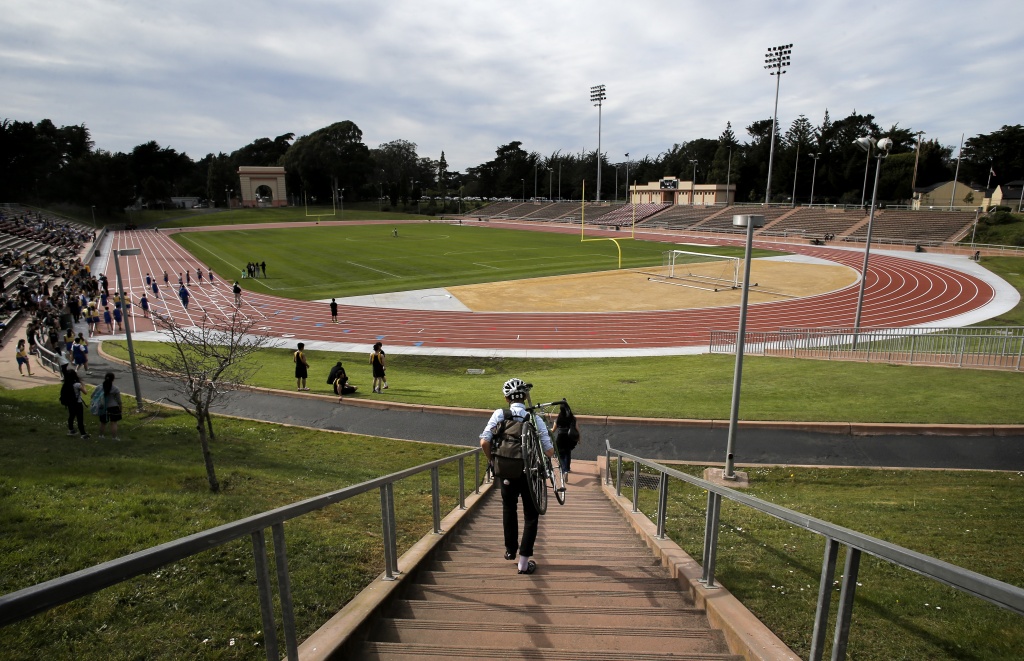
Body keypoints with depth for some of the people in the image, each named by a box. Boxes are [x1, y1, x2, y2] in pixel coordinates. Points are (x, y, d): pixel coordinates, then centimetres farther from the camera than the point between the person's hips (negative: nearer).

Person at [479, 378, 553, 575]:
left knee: (509, 508, 26)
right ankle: (524, 561, 9)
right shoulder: (535, 418, -4)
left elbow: (484, 442, -13)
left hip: (506, 472, 2)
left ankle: (510, 550, 38)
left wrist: (491, 459, 5)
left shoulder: (499, 414, -4)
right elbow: (549, 451, -7)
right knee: (531, 515, 13)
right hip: (529, 473, -1)